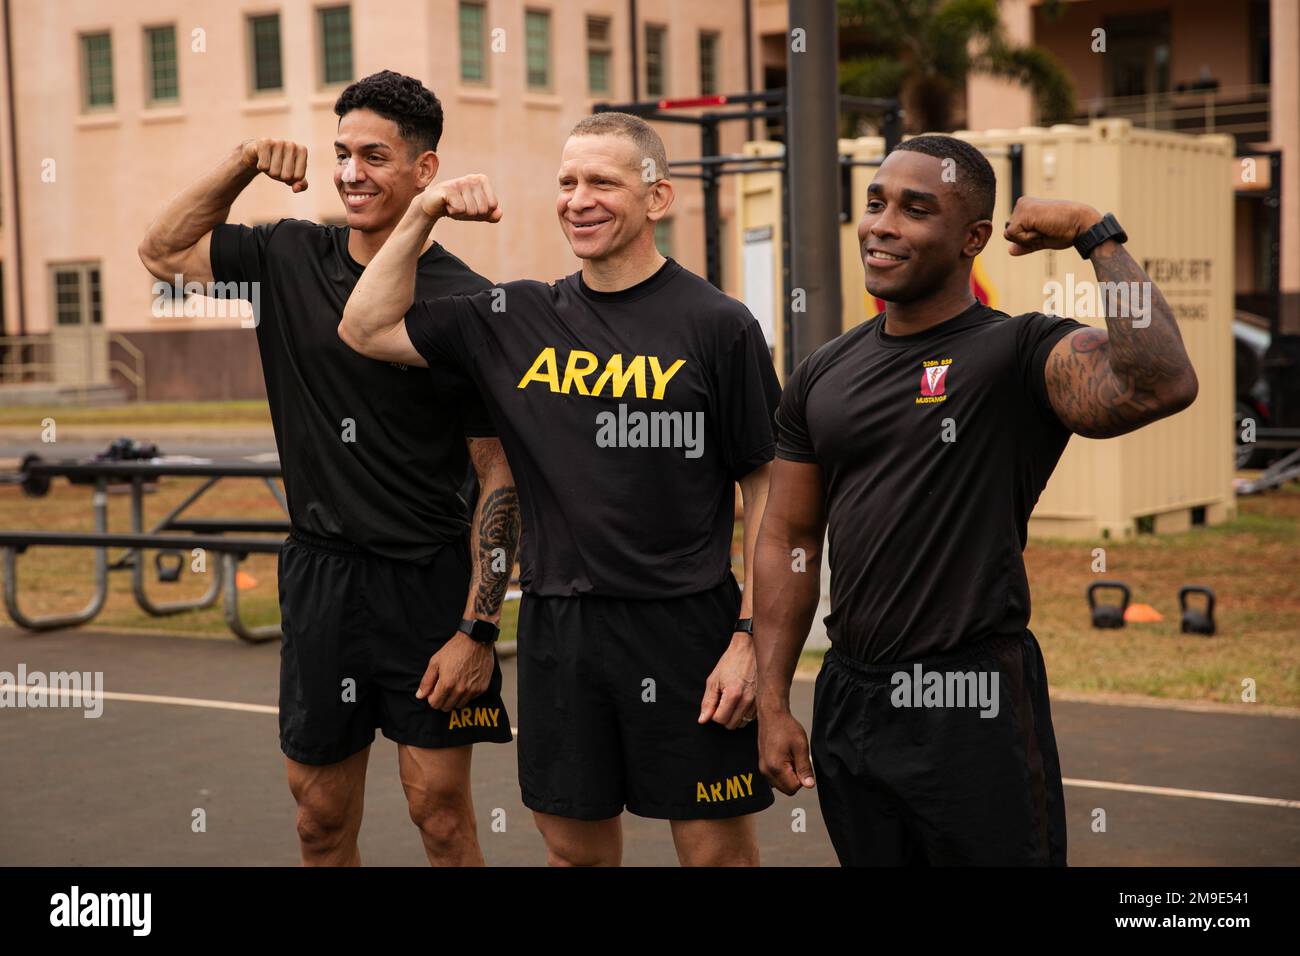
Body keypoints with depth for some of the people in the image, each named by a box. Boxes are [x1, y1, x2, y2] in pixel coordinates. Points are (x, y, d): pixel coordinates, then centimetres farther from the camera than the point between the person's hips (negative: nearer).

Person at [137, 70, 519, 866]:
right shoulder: (292, 258, 3)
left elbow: (501, 477, -10)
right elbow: (164, 252, 14)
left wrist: (477, 629, -14)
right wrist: (242, 165, -1)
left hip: (428, 584, -4)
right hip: (321, 574, 4)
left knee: (441, 814, 2)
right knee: (323, 820, 12)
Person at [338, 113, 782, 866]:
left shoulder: (718, 326, -5)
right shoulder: (517, 319, 7)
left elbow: (766, 491, -5)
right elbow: (367, 330, 10)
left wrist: (750, 636, -11)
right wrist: (423, 216, 2)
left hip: (684, 626, -4)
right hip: (557, 628, 4)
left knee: (718, 849, 3)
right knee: (576, 846, 14)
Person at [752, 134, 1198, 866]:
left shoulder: (1020, 354, -9)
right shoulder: (824, 375, 8)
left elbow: (1160, 386, -29)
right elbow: (789, 540, 12)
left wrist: (1098, 235, -21)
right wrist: (773, 703, 7)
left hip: (972, 706, -6)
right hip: (847, 699, 6)